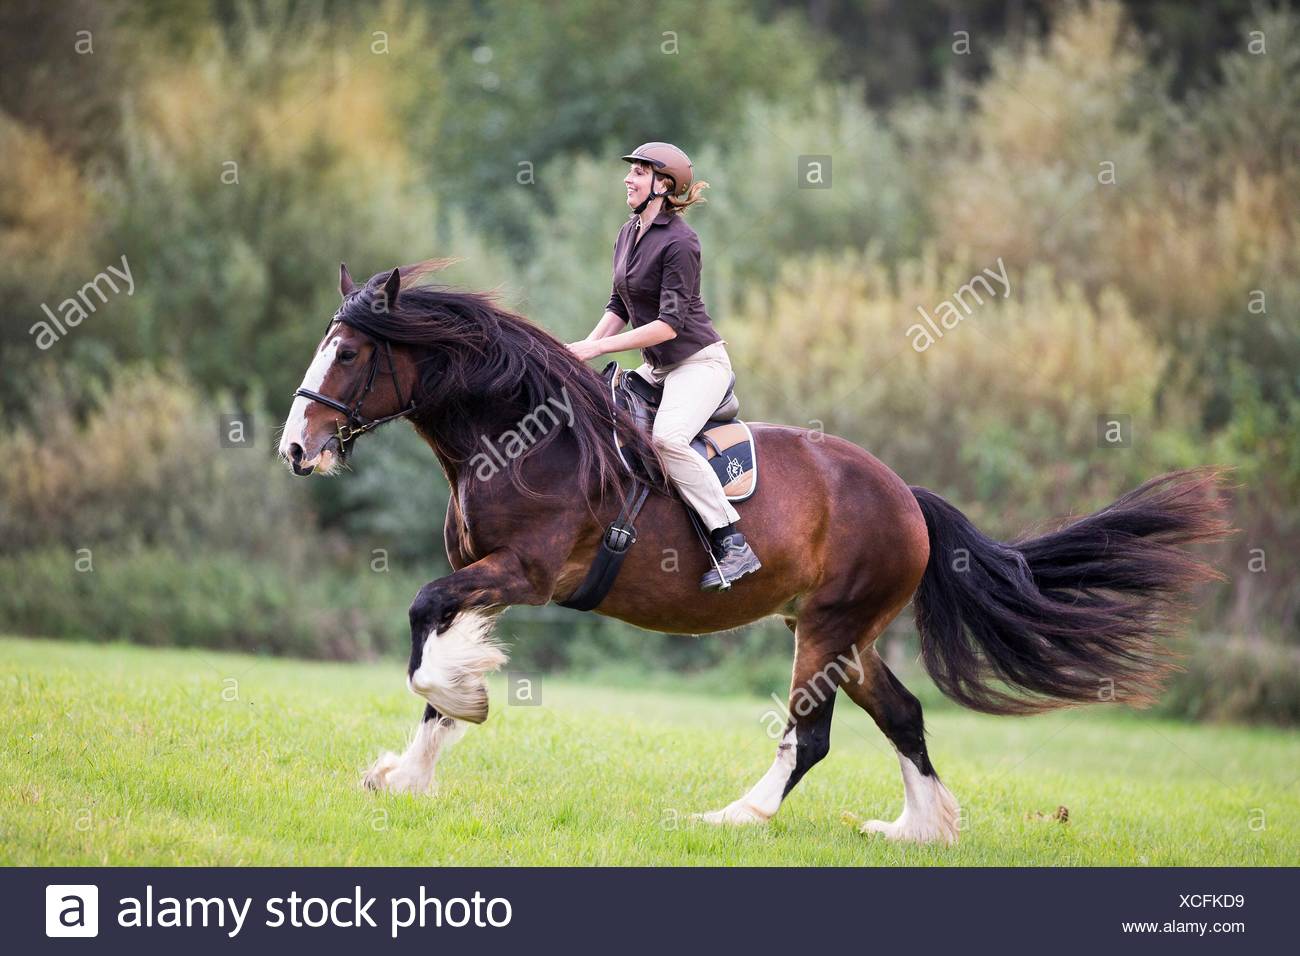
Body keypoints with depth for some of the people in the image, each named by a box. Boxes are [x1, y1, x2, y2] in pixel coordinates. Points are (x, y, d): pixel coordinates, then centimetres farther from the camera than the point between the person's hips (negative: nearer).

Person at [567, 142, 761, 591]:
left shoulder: (679, 242, -18)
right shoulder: (628, 234, 9)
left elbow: (669, 323, -22)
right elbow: (618, 306, 16)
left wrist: (596, 348, -23)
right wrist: (584, 346, -1)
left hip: (698, 361, -10)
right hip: (657, 367, 10)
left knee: (667, 437, -32)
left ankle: (733, 545, -30)